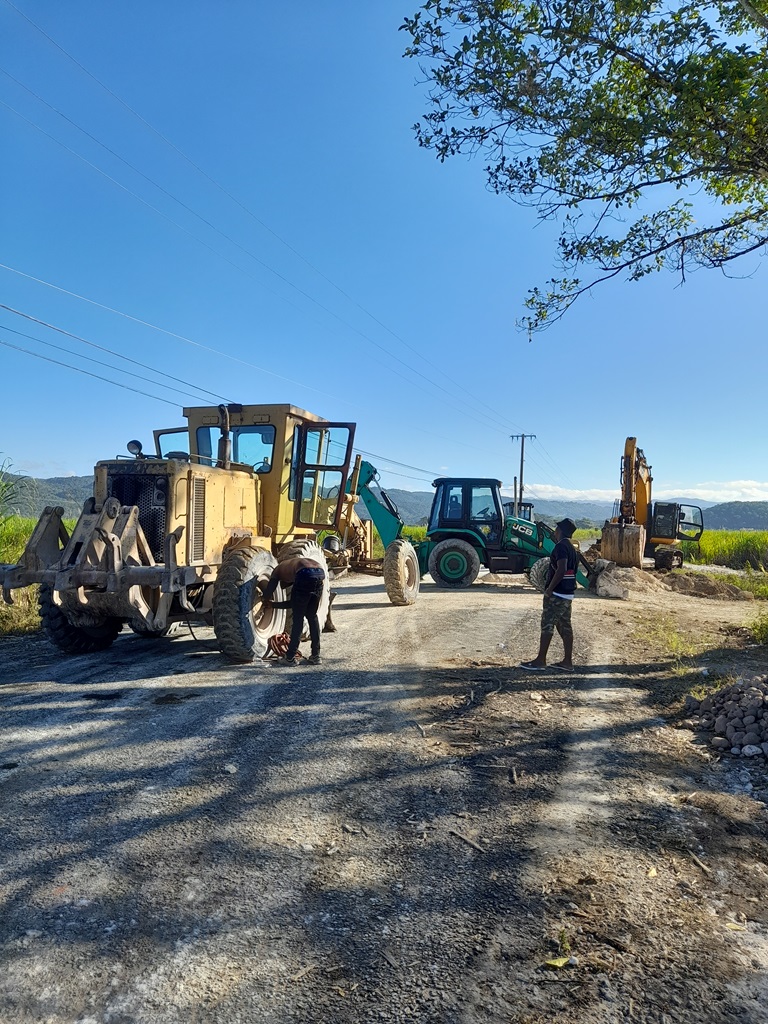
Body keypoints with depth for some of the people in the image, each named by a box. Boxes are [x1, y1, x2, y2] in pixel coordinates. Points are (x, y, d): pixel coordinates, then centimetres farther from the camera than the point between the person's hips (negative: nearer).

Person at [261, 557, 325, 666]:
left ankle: (290, 658, 15)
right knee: (312, 616, 20)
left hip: (305, 575, -5)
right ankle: (315, 656, 23)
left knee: (298, 618, 9)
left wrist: (267, 600, 43)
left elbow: (268, 594, 21)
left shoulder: (278, 569, 28)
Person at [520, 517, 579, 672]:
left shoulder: (561, 546, -15)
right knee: (565, 626, 11)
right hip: (568, 594, 9)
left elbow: (561, 570, -26)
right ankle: (567, 661, 14)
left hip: (557, 593, -9)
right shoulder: (572, 548, 15)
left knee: (547, 626, -4)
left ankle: (540, 661, 0)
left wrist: (549, 589, -19)